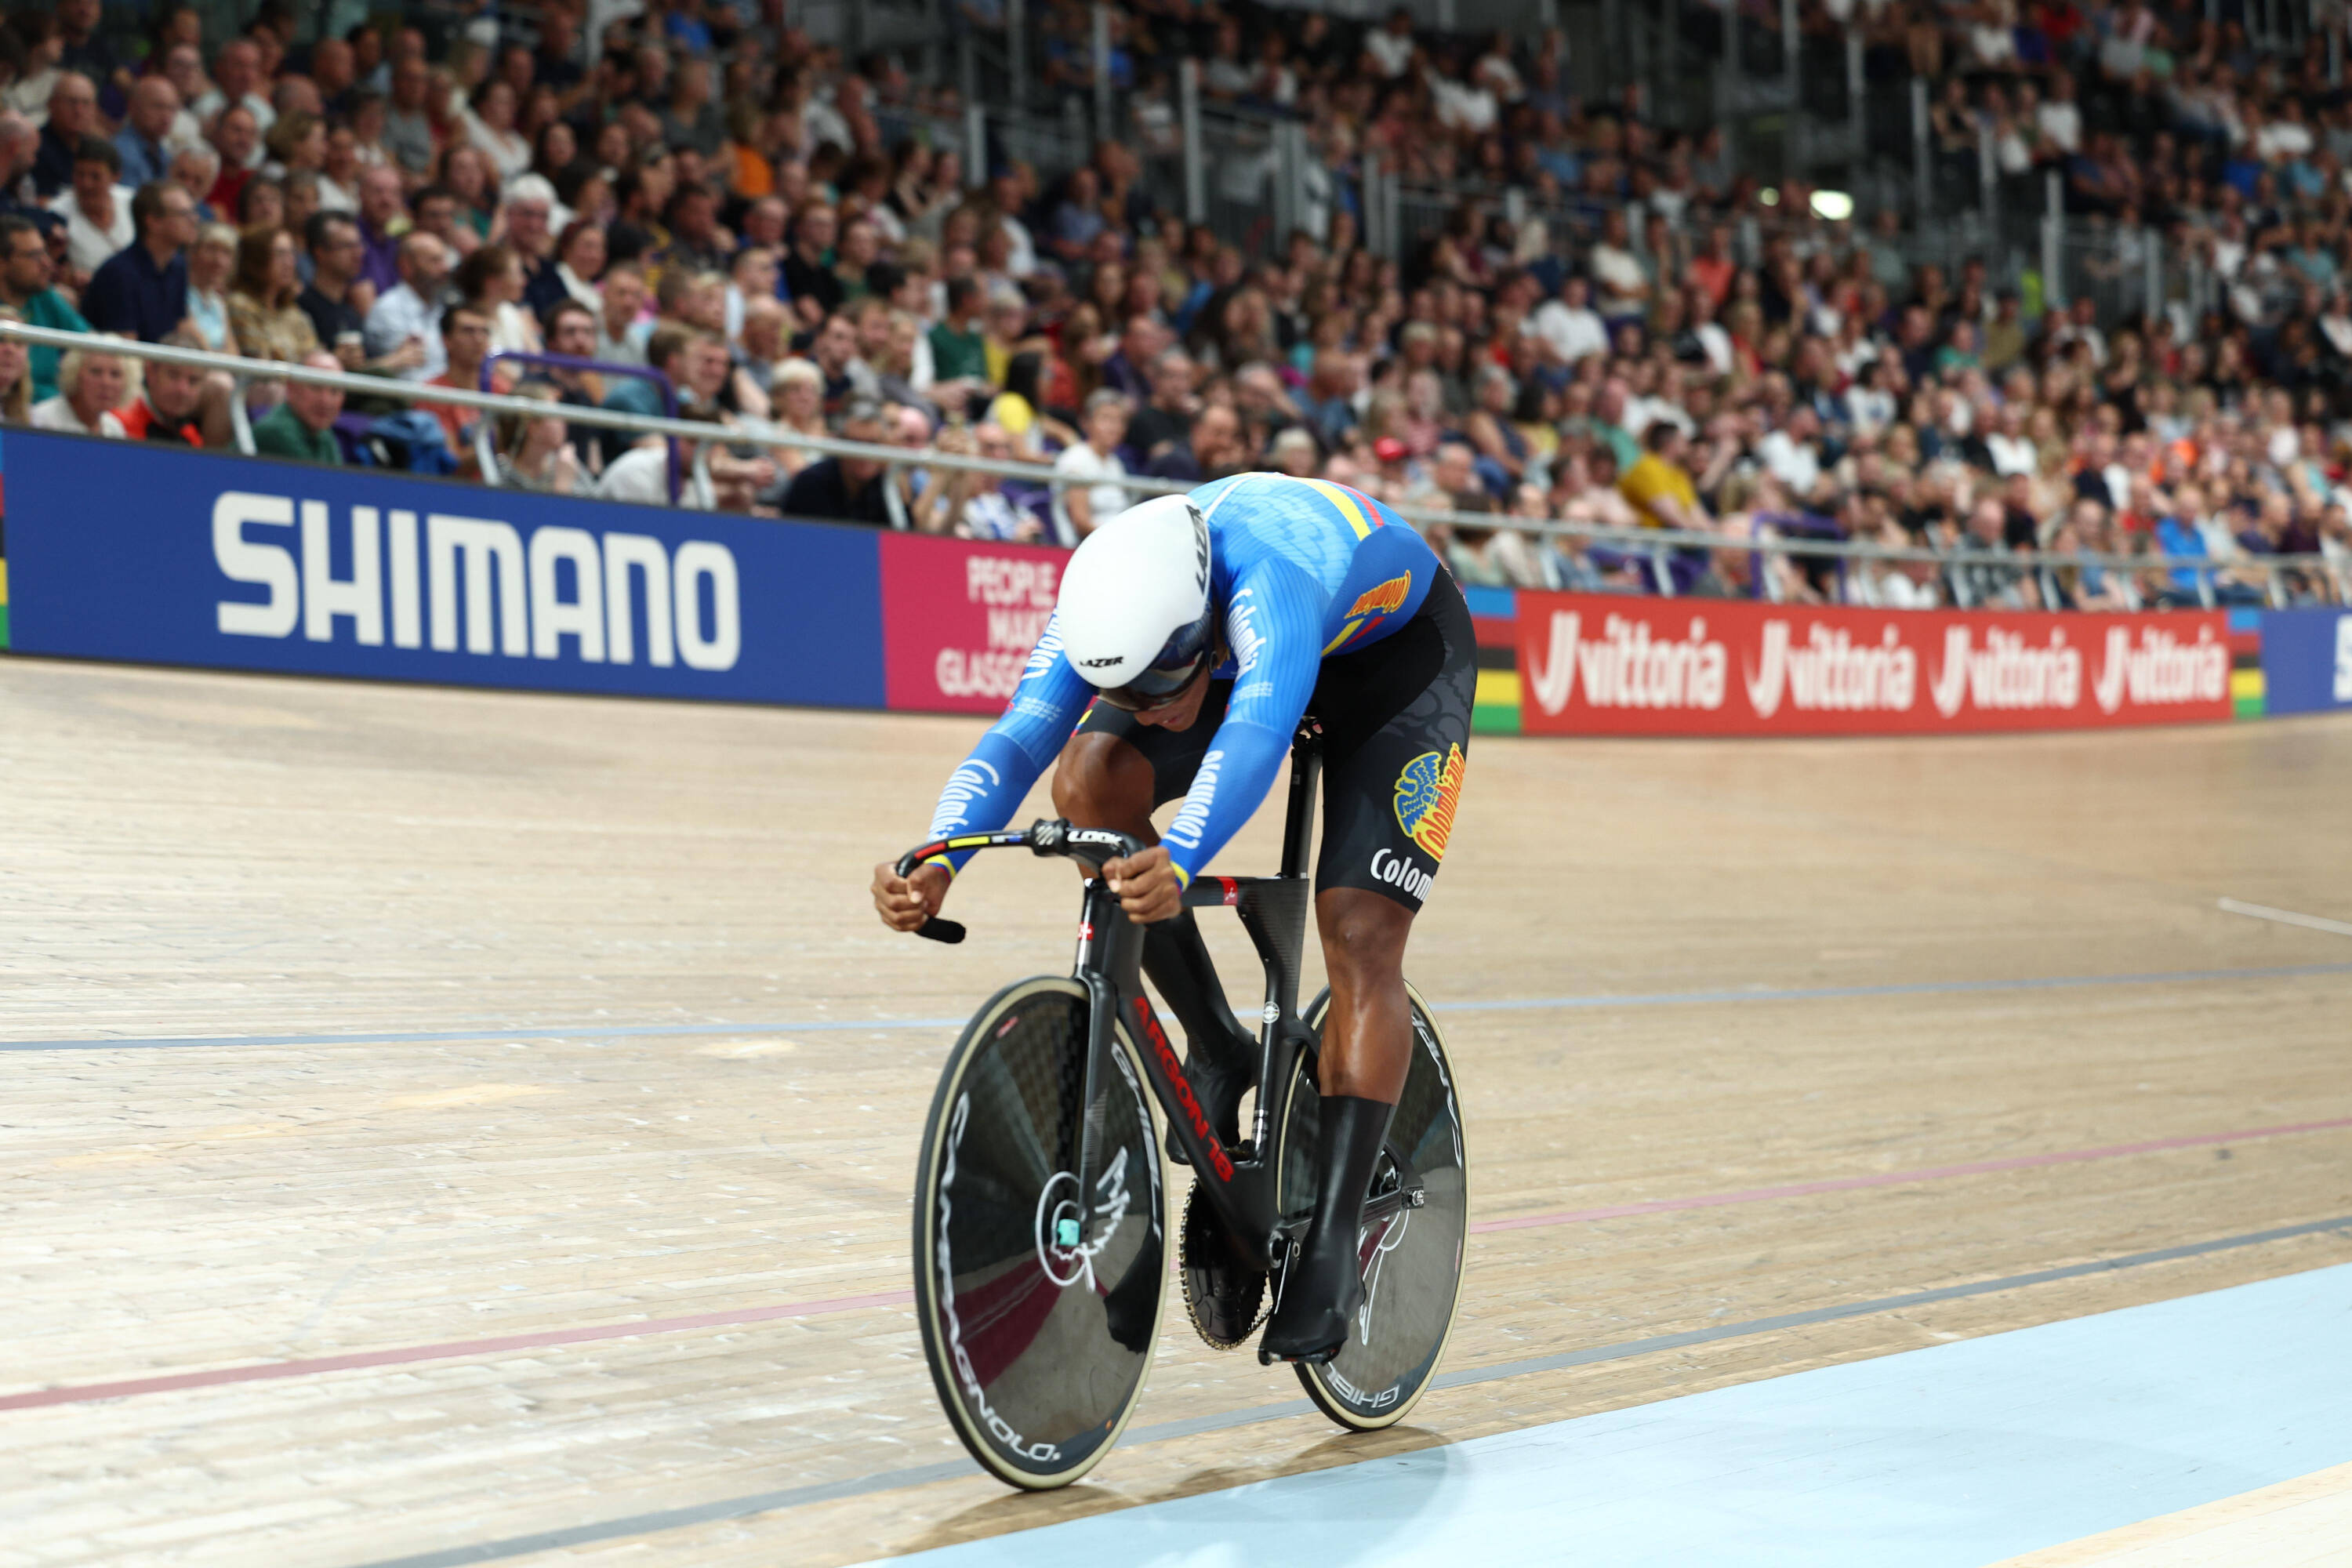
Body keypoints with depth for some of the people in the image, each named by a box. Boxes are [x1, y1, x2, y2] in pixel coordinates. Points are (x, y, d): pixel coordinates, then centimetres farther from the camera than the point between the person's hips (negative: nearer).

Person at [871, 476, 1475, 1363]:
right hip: (1239, 654, 5)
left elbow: (1254, 734, -61)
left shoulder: (1268, 578, -45)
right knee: (1091, 780, -23)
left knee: (1360, 938, -20)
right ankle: (1217, 1049, -6)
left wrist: (1177, 866, -79)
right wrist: (936, 867, -56)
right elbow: (1018, 736, -38)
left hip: (1395, 648, -5)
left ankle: (1331, 1251, -14)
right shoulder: (1102, 610, -29)